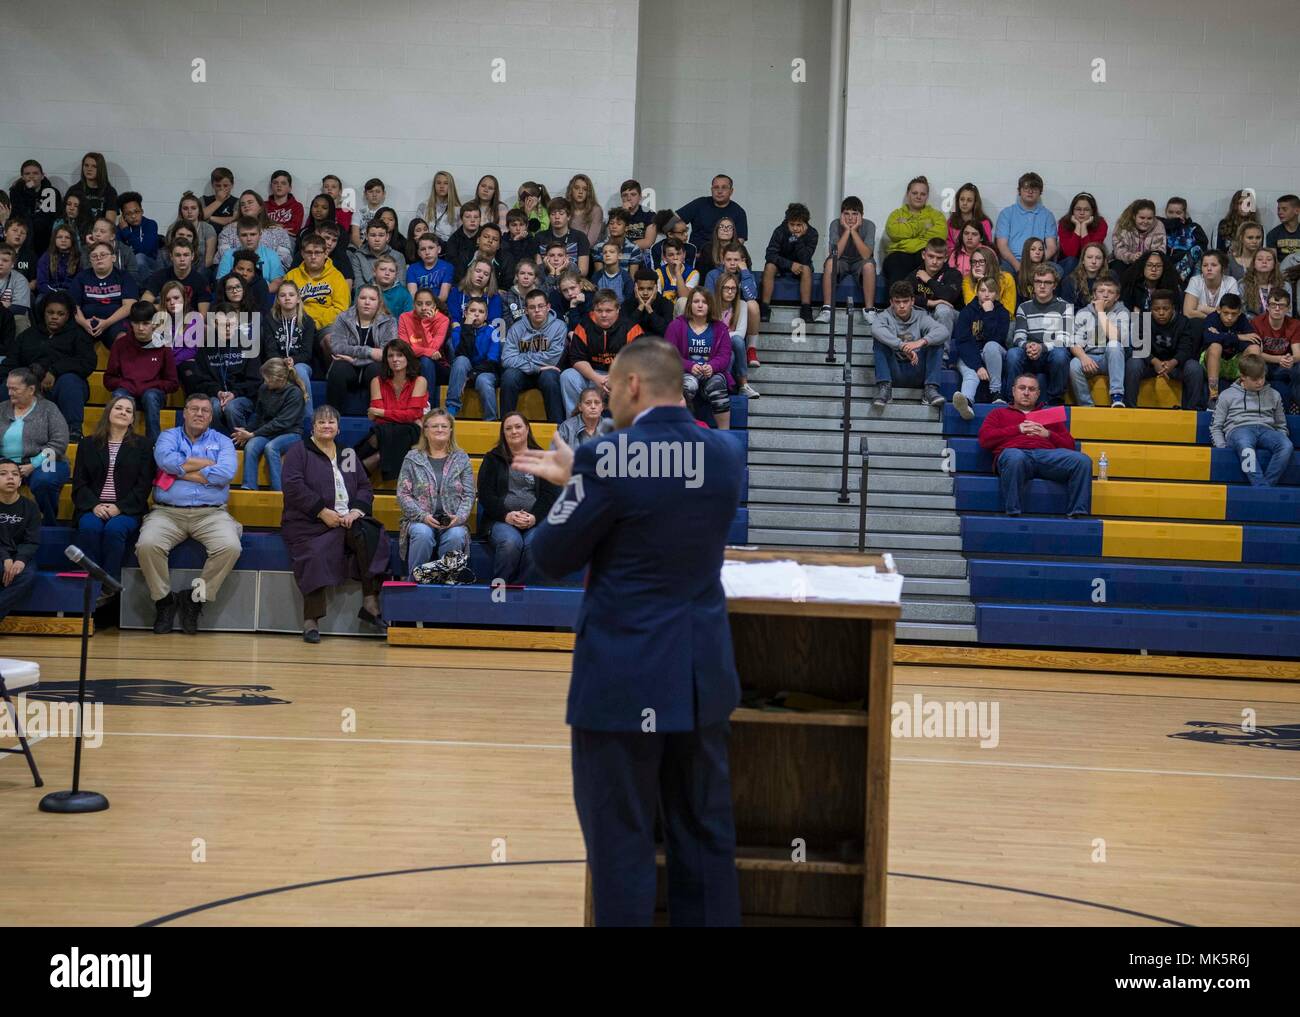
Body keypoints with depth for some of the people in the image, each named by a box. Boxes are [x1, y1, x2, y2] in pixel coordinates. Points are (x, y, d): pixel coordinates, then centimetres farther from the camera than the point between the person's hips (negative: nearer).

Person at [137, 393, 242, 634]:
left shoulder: (222, 441, 15)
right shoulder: (169, 436, 16)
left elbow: (226, 473, -7)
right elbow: (165, 459, -9)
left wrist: (183, 471, -3)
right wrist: (206, 463, -3)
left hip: (211, 513, 0)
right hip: (168, 512, 0)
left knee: (230, 547, -29)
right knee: (147, 545, -30)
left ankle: (195, 598, -9)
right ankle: (164, 599, -7)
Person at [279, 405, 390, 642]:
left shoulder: (347, 455, 24)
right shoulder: (299, 451, 8)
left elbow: (365, 487, 18)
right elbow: (293, 485, -7)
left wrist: (357, 509, -5)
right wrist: (323, 511, -14)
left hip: (348, 519, 4)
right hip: (310, 523, -4)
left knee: (371, 534, -26)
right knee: (317, 555, -33)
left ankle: (370, 604, -25)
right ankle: (311, 620, -29)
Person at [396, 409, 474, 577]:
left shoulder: (461, 459, 13)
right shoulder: (413, 458, 9)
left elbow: (469, 495, 8)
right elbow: (403, 494, 3)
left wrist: (459, 517, -11)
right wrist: (423, 516, -12)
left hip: (453, 523, 1)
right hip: (420, 521, -1)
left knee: (456, 536, -33)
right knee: (423, 534, -34)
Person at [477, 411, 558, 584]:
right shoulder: (492, 459, 17)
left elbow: (550, 494, 7)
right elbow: (485, 495, 5)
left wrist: (535, 517, -12)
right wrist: (506, 515, -12)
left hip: (536, 520, 0)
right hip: (501, 520, 0)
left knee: (535, 544, -33)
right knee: (511, 542, -34)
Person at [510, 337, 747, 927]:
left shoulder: (610, 458, -16)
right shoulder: (727, 457, 3)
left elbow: (551, 557, -7)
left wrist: (573, 489, 11)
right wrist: (577, 479, 20)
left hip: (627, 679, -6)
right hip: (703, 675, 6)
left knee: (622, 842, 3)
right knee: (706, 834, 15)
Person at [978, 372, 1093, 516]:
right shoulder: (999, 413, 30)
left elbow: (1069, 445, 24)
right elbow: (984, 439, 12)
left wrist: (1048, 434, 5)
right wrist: (1018, 429, 4)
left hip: (1047, 454, 3)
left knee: (1082, 461, -27)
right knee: (1015, 458, -42)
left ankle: (1076, 514, -30)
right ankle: (1013, 514, -40)